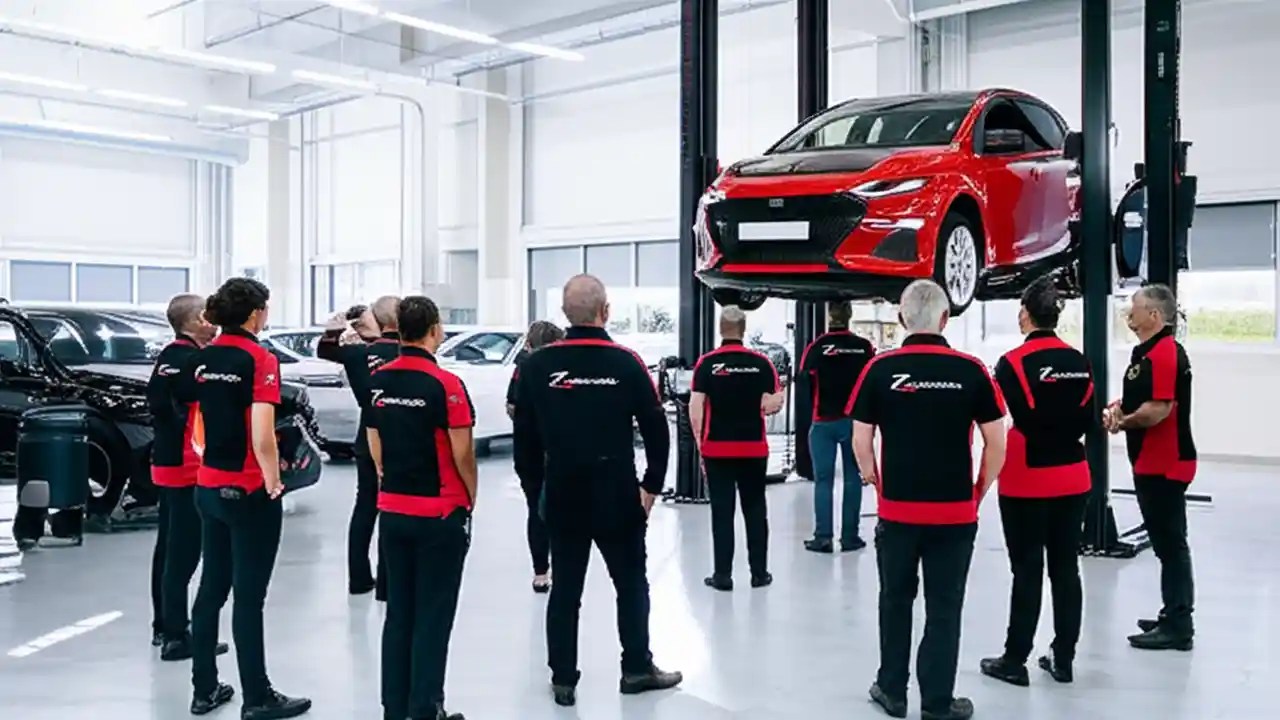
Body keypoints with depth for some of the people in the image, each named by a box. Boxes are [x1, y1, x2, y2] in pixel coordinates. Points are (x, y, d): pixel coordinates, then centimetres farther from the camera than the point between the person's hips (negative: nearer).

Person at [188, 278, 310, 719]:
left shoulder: (204, 359, 6)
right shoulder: (260, 359, -15)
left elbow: (201, 422, 11)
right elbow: (262, 436, -24)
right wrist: (273, 482, -12)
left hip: (208, 487, 7)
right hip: (249, 492, -7)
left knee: (211, 588, 15)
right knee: (248, 596, 1)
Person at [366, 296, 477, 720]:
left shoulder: (379, 381, 2)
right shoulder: (445, 384, -16)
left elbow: (374, 444, 9)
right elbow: (462, 453, -13)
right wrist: (471, 496, 3)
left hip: (392, 511, 6)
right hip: (440, 513, -6)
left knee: (399, 613, 14)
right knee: (432, 617, 3)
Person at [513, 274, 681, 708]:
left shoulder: (537, 365, -4)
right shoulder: (626, 363, -8)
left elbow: (524, 433, 2)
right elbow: (655, 429, -5)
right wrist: (652, 485, 5)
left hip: (562, 495, 2)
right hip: (618, 495, -1)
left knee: (565, 589, 11)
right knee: (631, 584, 14)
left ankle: (563, 679, 15)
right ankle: (637, 668, 21)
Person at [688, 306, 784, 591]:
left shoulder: (706, 363, -6)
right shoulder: (760, 362, -3)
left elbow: (695, 407, -9)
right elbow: (776, 401, -3)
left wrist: (700, 442, 1)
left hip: (717, 448, -1)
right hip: (754, 448, 1)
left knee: (722, 511, 4)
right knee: (755, 510, 11)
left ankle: (722, 575, 7)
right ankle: (759, 572, 16)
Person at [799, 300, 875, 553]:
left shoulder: (817, 346, -7)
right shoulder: (865, 347, -2)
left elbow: (804, 381, -5)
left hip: (823, 422, -1)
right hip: (855, 420, 1)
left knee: (823, 480, 3)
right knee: (853, 478, 8)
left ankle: (823, 537, 1)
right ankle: (849, 536, 10)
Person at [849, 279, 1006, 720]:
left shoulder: (880, 369, -7)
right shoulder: (971, 370, -7)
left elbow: (861, 441, -4)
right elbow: (997, 443, -3)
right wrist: (979, 492, 11)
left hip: (897, 509, 1)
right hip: (955, 510, 0)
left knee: (896, 601, 17)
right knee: (944, 608, 9)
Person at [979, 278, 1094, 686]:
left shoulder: (1014, 362, -13)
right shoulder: (1079, 361, 3)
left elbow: (1017, 421, -15)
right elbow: (1088, 420, 6)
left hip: (1027, 481, -5)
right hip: (1072, 479, 5)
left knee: (1027, 571, 1)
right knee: (1066, 568, 11)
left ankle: (1014, 662, 11)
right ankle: (1063, 660, 19)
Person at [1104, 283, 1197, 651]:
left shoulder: (1165, 354, -18)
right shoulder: (1146, 352, 14)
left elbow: (1158, 410, -25)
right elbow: (1138, 398, 22)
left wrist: (1121, 423, -9)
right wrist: (1117, 407, 1)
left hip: (1165, 465, -10)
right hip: (1152, 463, 10)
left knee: (1170, 543, -3)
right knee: (1166, 542, 16)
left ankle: (1178, 627, 4)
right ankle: (1173, 616, 26)